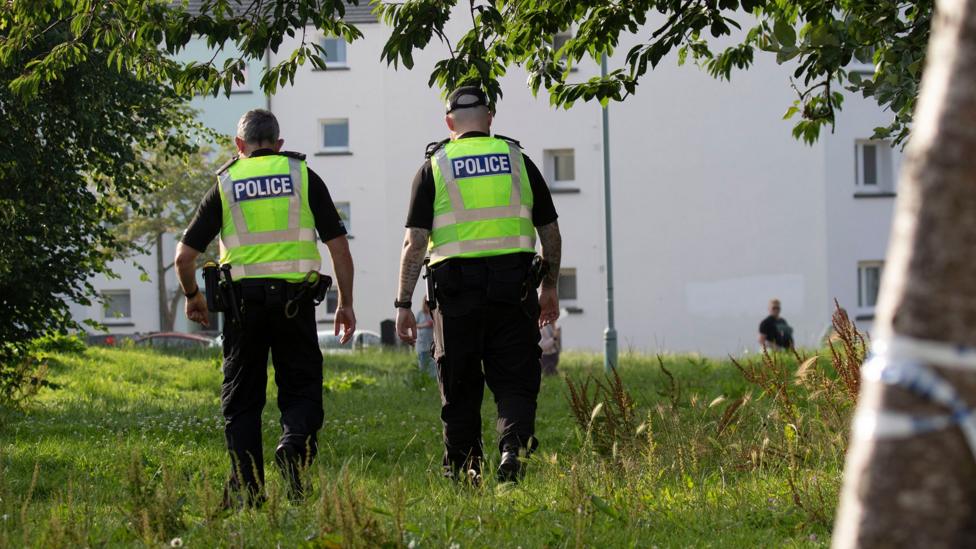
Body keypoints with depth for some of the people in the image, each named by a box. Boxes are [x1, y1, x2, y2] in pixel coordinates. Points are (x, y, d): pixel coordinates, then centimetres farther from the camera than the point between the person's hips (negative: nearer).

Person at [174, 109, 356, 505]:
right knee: (301, 389, 7)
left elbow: (184, 256, 5)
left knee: (241, 398, 9)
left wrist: (193, 297, 23)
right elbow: (339, 247, 3)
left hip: (243, 299, 0)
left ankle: (246, 490, 2)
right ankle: (295, 445, -22)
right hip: (295, 299, 0)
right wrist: (346, 304, 11)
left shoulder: (226, 184, 7)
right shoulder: (303, 177, 7)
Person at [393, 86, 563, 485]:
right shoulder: (517, 161, 8)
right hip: (513, 288, 1)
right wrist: (550, 287, 23)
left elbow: (415, 242, -4)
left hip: (457, 291, -1)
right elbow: (550, 232, 11)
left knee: (460, 391, 9)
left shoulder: (434, 167, 2)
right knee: (515, 383, 3)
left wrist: (403, 303, 0)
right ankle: (514, 447, -20)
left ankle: (463, 472, 12)